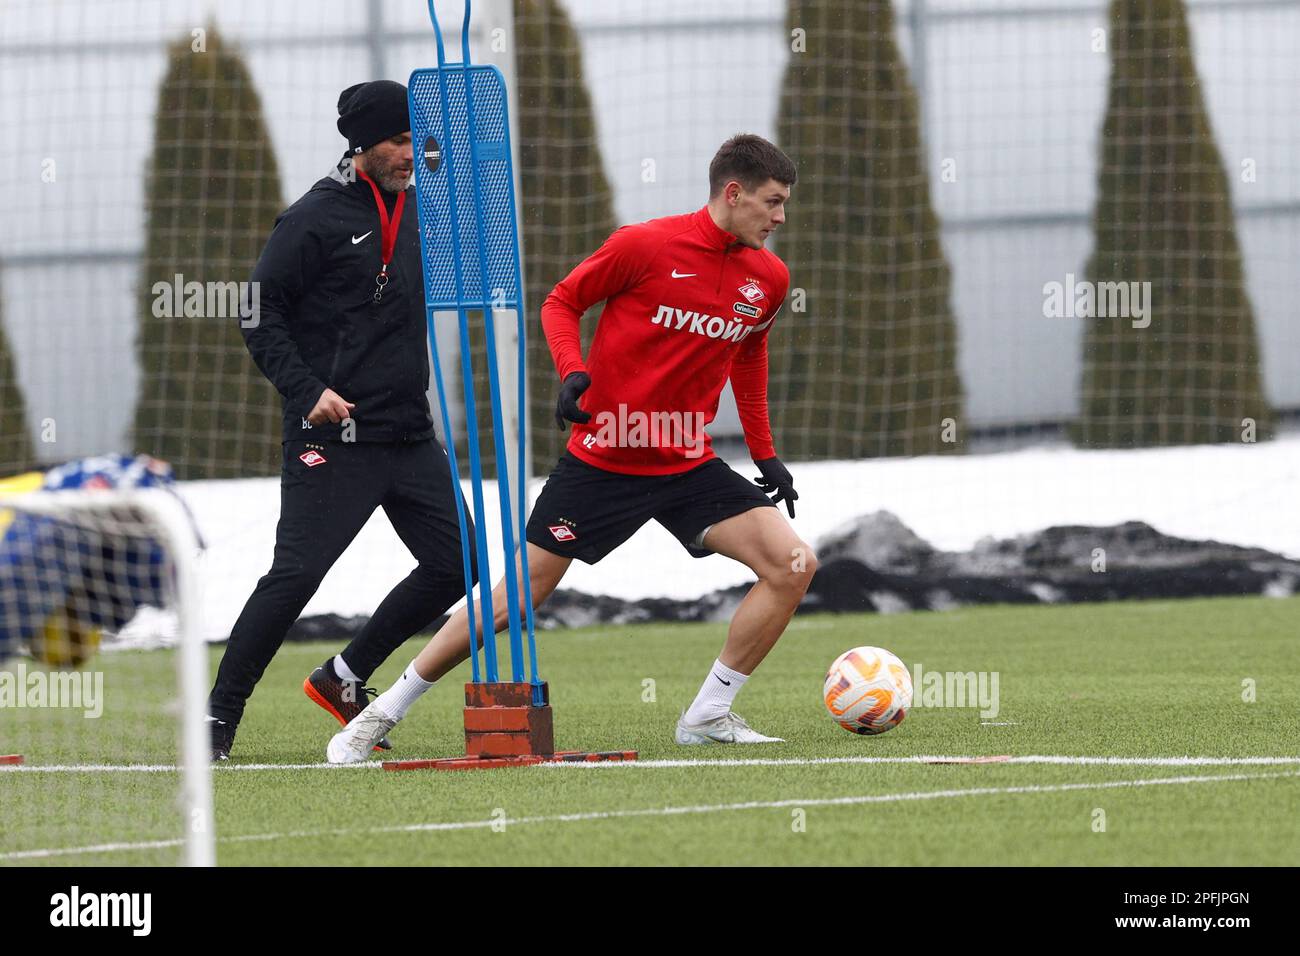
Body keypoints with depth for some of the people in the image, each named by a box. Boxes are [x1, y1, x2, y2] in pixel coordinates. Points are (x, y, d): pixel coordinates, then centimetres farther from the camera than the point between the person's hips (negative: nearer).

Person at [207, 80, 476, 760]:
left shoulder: (414, 212, 14)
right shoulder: (316, 218, -8)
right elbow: (261, 314, -8)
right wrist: (307, 391, -18)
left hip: (411, 436, 7)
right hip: (333, 439, -7)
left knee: (454, 565, 4)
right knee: (295, 575, -11)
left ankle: (344, 678, 17)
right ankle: (217, 717, -3)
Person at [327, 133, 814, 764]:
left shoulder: (768, 278, 1)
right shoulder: (646, 245, -14)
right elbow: (562, 302, -1)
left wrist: (765, 455, 19)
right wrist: (573, 372, -19)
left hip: (688, 466, 5)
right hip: (600, 461, -5)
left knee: (793, 566, -12)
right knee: (515, 598, -2)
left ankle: (709, 716, 0)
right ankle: (381, 714, 13)